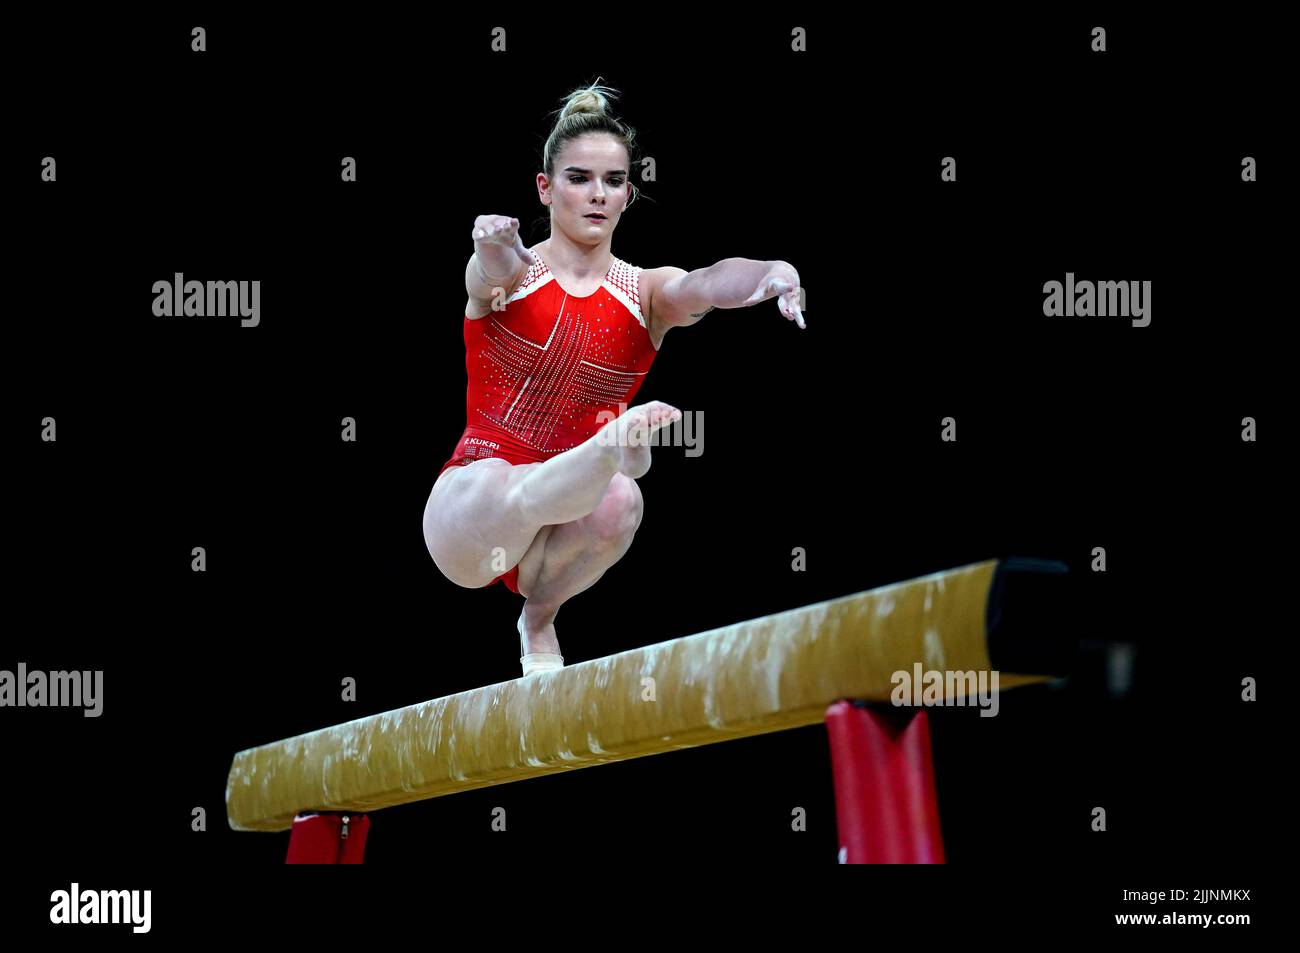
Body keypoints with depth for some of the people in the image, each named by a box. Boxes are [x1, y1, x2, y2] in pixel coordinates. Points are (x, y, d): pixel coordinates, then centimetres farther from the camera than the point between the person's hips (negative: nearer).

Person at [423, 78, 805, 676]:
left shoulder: (647, 294, 6)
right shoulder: (512, 274, 1)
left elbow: (708, 285, -17)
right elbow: (493, 271, -25)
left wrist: (770, 273, -41)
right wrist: (493, 244, -51)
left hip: (559, 517, 2)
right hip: (468, 510, -2)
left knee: (619, 501, -32)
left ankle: (540, 617, -11)